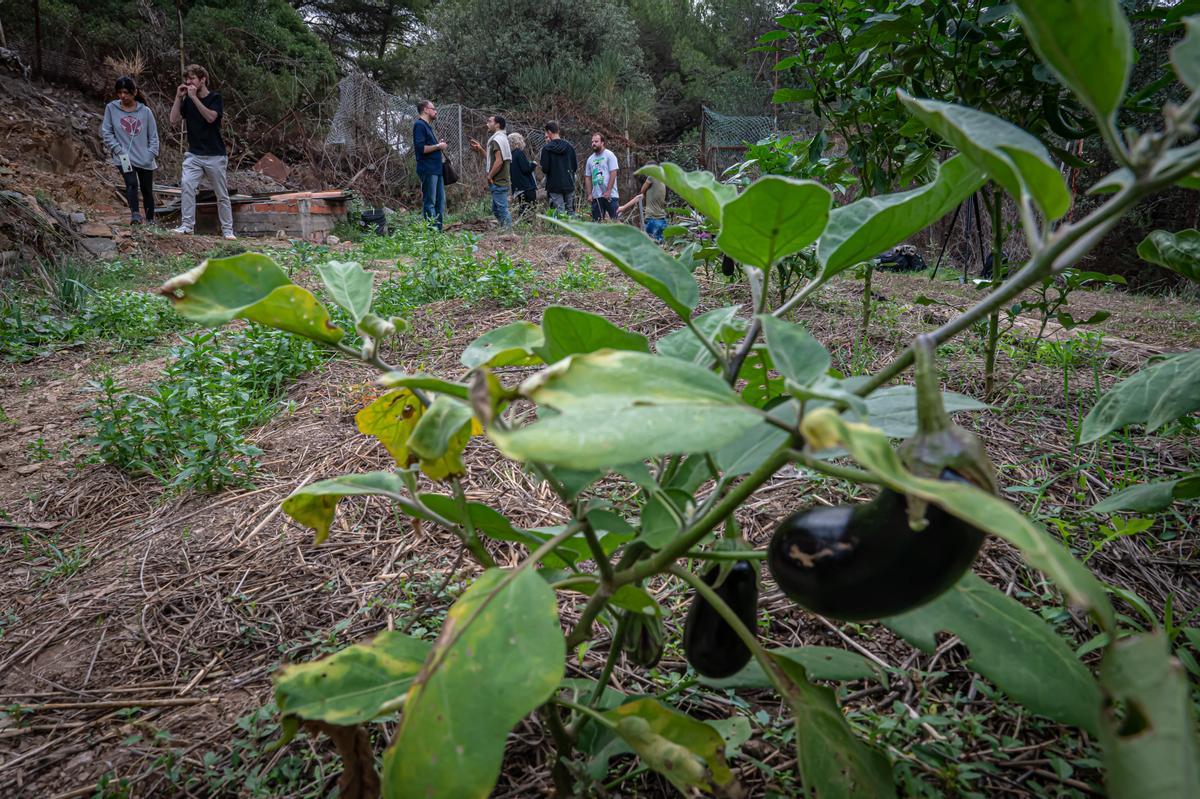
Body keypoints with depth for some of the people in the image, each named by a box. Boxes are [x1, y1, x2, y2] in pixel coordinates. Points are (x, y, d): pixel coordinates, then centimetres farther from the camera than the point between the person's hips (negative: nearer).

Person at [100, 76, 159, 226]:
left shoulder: (145, 111, 1)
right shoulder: (111, 108, 1)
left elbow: (153, 135, 6)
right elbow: (106, 132, 3)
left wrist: (152, 154, -6)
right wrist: (118, 149, -8)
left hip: (145, 159, 2)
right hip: (124, 158, -2)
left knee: (147, 190, 11)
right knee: (132, 184, -25)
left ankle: (150, 220, 24)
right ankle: (135, 214, -33)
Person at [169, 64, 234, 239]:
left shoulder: (215, 98, -2)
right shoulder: (188, 101, 10)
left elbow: (210, 117, -19)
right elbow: (174, 120, 2)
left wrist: (194, 97, -18)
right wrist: (178, 97, -2)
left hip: (214, 156, -3)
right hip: (194, 154, 3)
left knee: (222, 195, 4)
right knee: (186, 184, -18)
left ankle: (227, 230, 13)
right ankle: (186, 225, -17)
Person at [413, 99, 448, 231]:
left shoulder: (428, 126, 20)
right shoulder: (419, 125, -10)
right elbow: (420, 148, -20)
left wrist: (439, 143, 9)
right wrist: (438, 146, -12)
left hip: (436, 169, 10)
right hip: (428, 170, -10)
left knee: (440, 201, 12)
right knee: (429, 203, -7)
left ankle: (438, 230, 17)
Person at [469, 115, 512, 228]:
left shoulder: (497, 140, -13)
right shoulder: (501, 138, 19)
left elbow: (499, 161, -23)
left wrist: (489, 176, -16)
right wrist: (480, 149, 18)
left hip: (498, 183, -11)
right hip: (500, 182, 11)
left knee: (502, 209, -9)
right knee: (496, 210, 16)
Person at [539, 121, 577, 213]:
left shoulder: (546, 148, -9)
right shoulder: (569, 146, 4)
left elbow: (545, 169, -10)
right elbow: (575, 166, 7)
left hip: (554, 186, -4)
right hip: (569, 185, 4)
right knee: (571, 212, 10)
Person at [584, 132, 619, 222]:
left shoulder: (609, 155, -2)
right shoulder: (590, 159, 14)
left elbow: (613, 173, -10)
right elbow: (587, 178, 16)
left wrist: (608, 191, -16)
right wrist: (589, 194, 6)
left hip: (610, 195, -5)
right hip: (596, 196, 5)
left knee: (614, 220, -7)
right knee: (596, 222, 6)